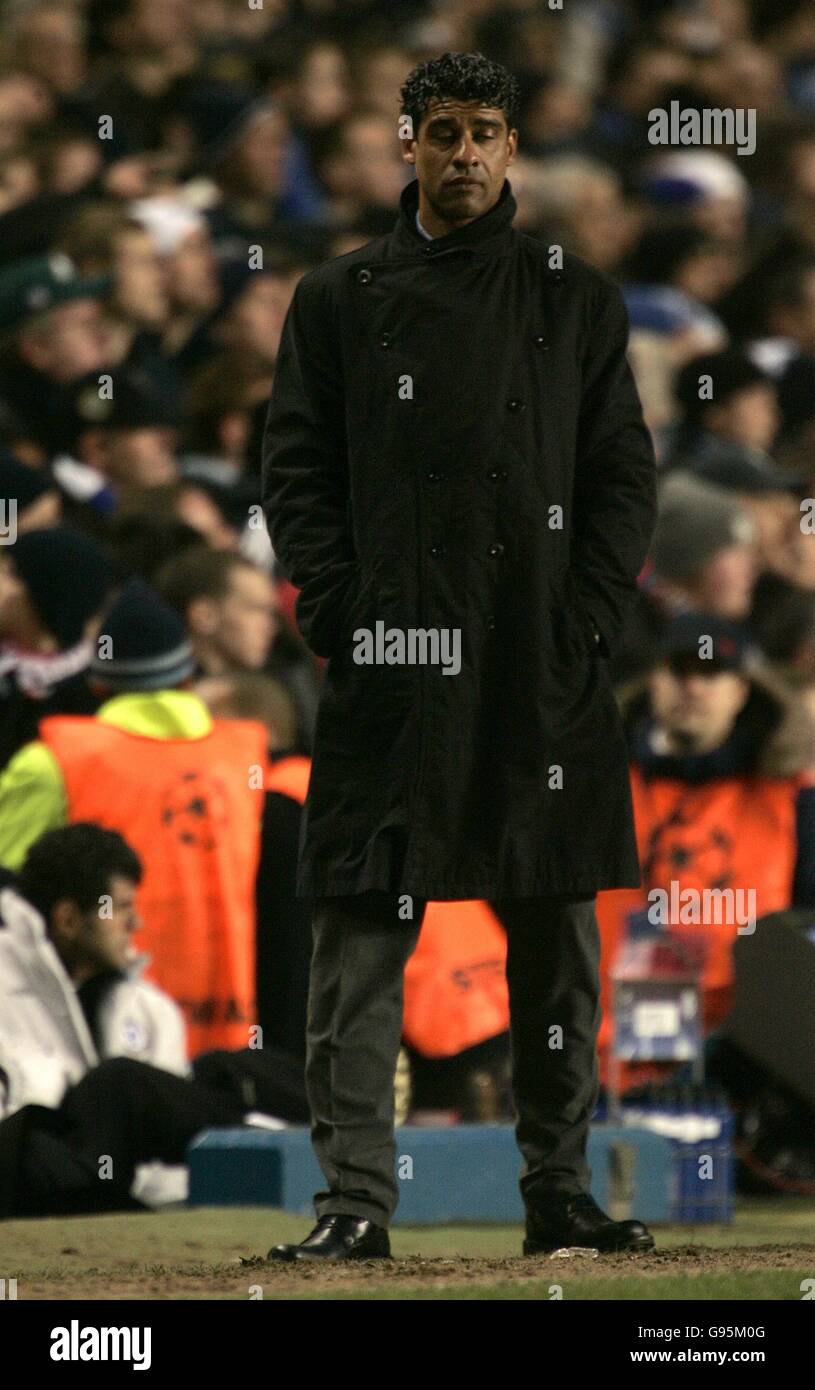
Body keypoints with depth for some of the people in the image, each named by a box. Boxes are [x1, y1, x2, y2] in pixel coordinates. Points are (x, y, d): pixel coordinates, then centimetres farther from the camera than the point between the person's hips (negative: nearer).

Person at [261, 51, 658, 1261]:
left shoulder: (577, 300, 12)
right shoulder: (339, 300, 9)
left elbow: (623, 472, 9)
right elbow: (296, 472, 6)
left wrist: (589, 619, -3)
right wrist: (339, 618, -6)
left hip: (546, 667, 1)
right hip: (388, 663, -1)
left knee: (558, 938, 4)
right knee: (363, 933, -6)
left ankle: (560, 1189, 12)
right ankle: (354, 1199, -5)